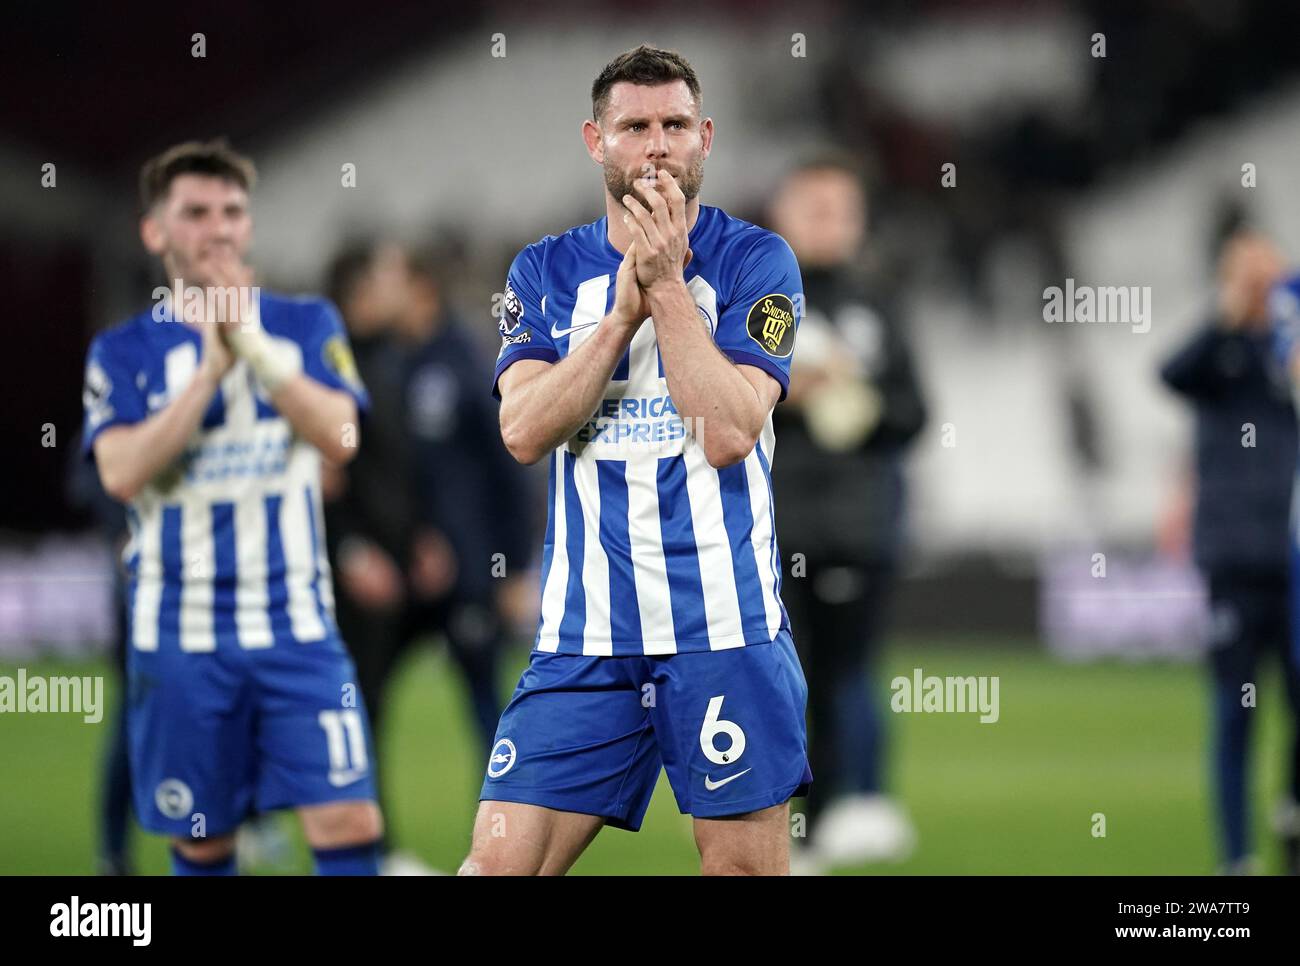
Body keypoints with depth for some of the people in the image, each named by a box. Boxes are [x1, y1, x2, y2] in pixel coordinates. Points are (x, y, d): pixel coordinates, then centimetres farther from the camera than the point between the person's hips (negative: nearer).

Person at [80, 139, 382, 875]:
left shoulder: (306, 326, 6)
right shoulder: (123, 353, 3)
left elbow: (339, 436, -11)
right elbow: (124, 474, -13)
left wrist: (254, 346, -21)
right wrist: (211, 369, -17)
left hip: (296, 628, 0)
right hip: (180, 640, 0)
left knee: (349, 823, -13)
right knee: (202, 844, 7)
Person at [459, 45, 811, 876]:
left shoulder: (754, 260, 0)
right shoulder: (546, 271, 10)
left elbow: (729, 432, -13)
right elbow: (525, 430, -5)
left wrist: (666, 284, -12)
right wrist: (626, 308, -11)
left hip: (725, 622, -2)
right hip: (583, 635, 2)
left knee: (747, 864, -2)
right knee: (499, 861, -6)